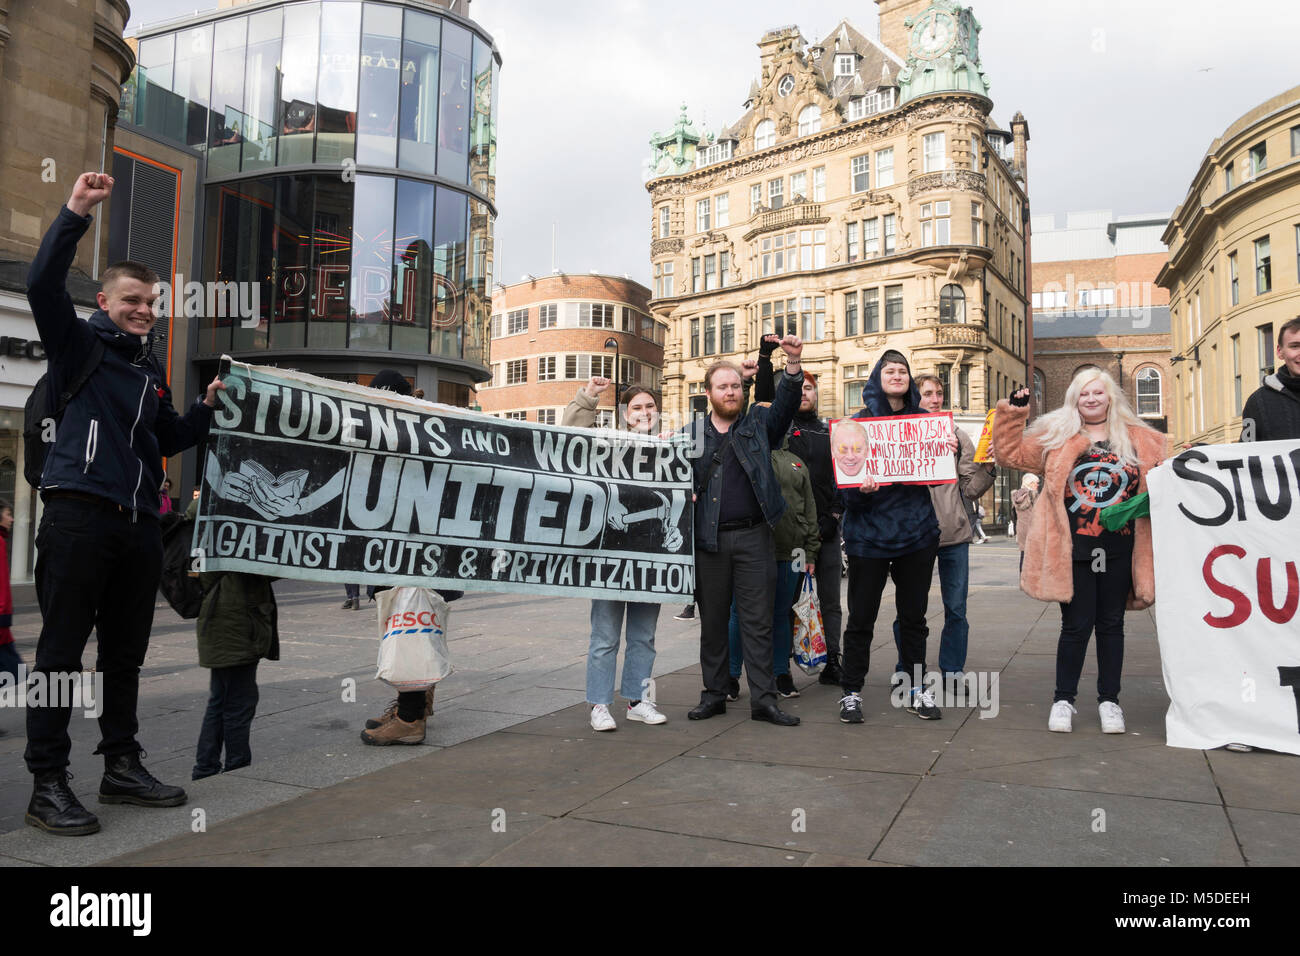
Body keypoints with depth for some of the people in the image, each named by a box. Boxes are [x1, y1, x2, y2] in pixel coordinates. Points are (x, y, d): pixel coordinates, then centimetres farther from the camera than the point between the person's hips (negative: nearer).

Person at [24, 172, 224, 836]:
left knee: (125, 652, 12)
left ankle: (122, 766, 22)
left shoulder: (152, 371, 23)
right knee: (62, 650, -3)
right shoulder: (79, 345, 5)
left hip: (138, 525, 7)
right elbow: (42, 286, -12)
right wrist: (75, 215, -16)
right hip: (78, 514, -7)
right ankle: (47, 784, 3)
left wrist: (207, 408, 18)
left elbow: (168, 440, 31)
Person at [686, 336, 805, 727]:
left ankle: (763, 699, 7)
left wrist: (793, 363, -20)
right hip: (710, 538, 1)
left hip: (754, 536, 0)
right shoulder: (692, 432, 10)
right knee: (712, 621, 8)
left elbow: (786, 402, -6)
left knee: (758, 620, 1)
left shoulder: (758, 423, 9)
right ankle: (714, 694, 19)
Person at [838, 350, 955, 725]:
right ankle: (851, 692, 15)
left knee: (913, 615, 12)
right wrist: (861, 489, -29)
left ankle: (915, 689, 24)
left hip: (917, 531, 3)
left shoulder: (923, 421, 8)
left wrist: (950, 450, -5)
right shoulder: (860, 422, -3)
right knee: (861, 616, 3)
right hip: (869, 533, -3)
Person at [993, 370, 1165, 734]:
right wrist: (1012, 414, -5)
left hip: (1118, 550, 2)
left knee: (1111, 624, 11)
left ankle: (1109, 699, 24)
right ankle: (1063, 700, 16)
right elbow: (1010, 453, 3)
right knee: (1076, 625, 1)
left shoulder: (1140, 441, 9)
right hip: (1073, 551, -2)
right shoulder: (1056, 437, 5)